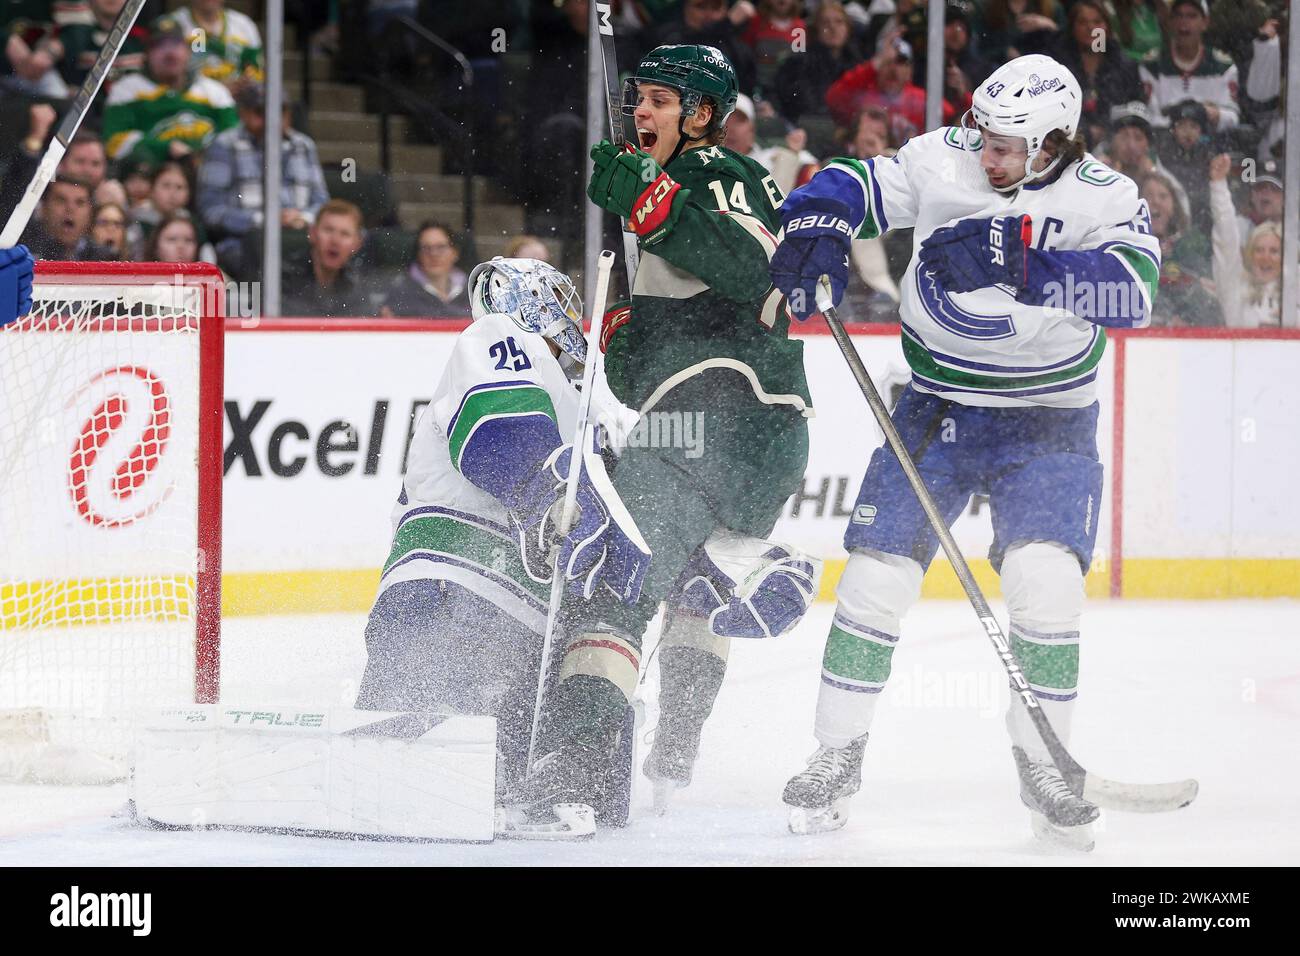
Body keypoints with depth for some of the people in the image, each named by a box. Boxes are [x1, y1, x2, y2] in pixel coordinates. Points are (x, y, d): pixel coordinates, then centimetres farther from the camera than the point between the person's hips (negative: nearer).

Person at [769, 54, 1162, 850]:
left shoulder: (1103, 196, -14)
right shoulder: (940, 162, -8)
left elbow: (1132, 290, -30)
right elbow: (850, 188, -2)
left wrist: (1017, 265, -39)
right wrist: (818, 231, -25)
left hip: (1045, 424, -2)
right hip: (937, 407, 2)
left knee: (1046, 584, -17)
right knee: (877, 574, -6)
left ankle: (1043, 763, 2)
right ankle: (837, 758, 9)